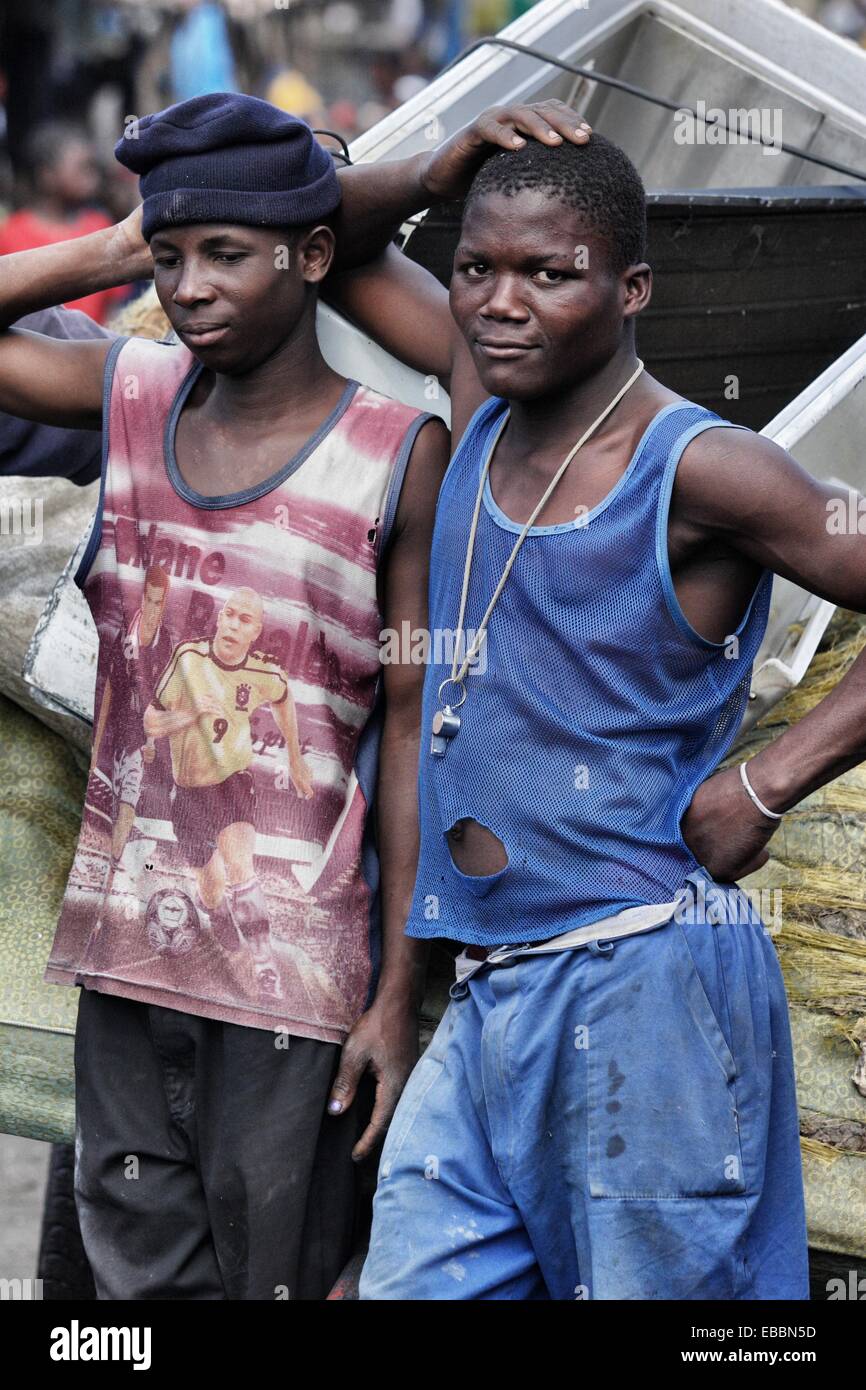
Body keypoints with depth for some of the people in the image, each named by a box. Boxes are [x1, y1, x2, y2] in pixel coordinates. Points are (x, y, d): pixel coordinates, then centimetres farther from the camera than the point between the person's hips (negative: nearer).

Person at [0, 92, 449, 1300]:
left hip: (294, 970, -4)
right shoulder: (128, 397, 6)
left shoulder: (399, 455, -6)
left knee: (275, 1272, 2)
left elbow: (411, 727, -6)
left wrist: (399, 995, -8)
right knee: (139, 1271, 11)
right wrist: (109, 255, 2)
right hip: (127, 943, 4)